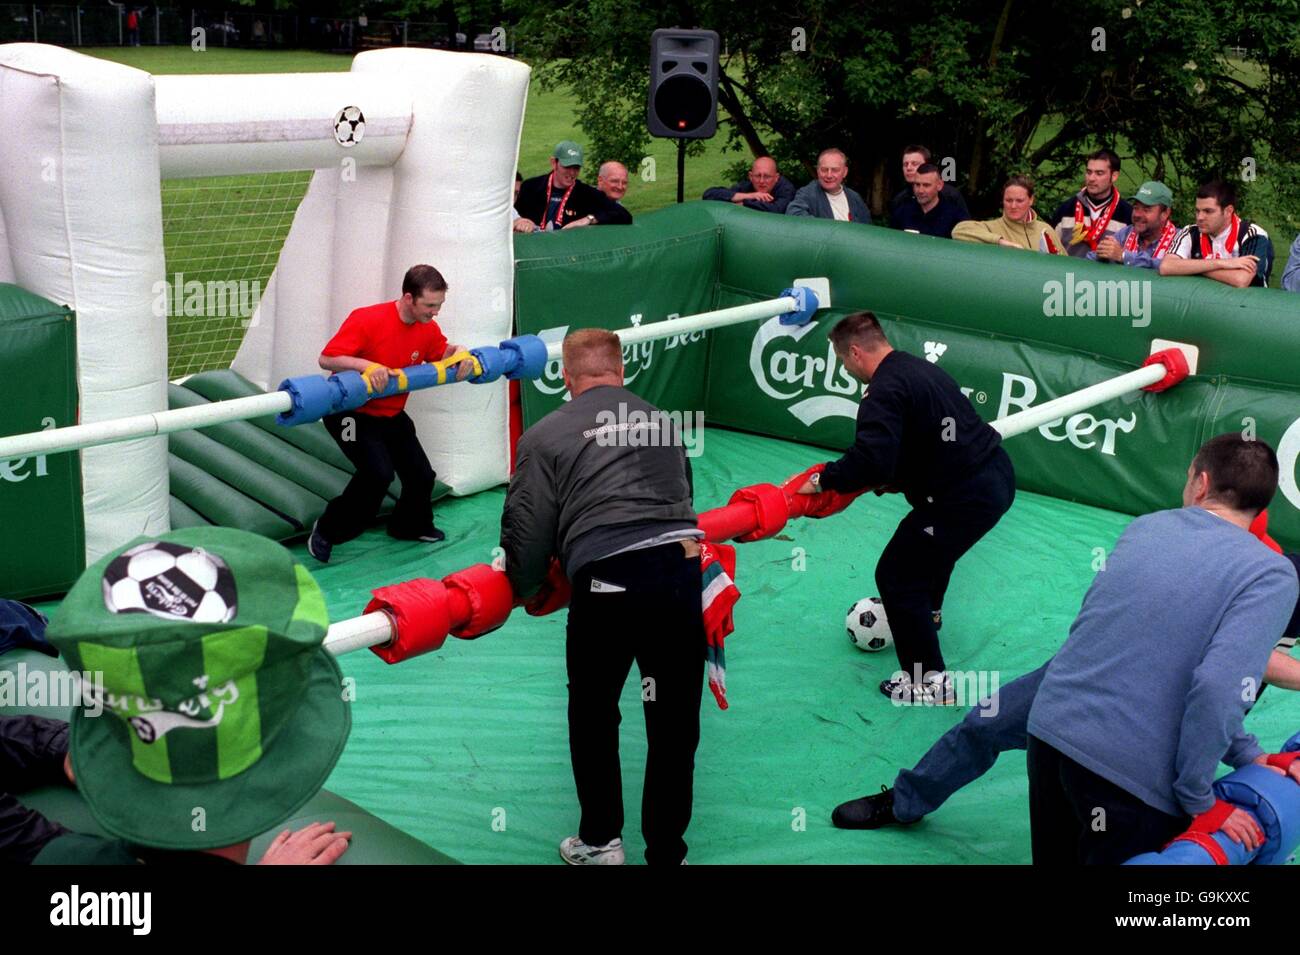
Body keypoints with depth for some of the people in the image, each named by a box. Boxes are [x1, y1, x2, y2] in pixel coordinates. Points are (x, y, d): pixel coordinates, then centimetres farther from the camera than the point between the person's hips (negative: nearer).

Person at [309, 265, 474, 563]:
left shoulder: (429, 329, -5)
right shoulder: (367, 320, -25)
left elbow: (441, 355, 14)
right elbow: (326, 359, -26)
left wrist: (456, 353, -10)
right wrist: (365, 365, -41)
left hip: (392, 415, 7)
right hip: (351, 413, -7)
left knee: (421, 475, 7)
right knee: (378, 472, -25)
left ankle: (411, 526, 37)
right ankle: (327, 531, -7)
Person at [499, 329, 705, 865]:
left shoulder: (545, 437, 6)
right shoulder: (663, 421, 18)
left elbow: (527, 532, 2)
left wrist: (525, 590, 20)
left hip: (607, 584, -2)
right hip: (682, 573, 3)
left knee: (593, 715, 20)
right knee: (675, 723, 14)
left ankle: (600, 842, 32)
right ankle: (666, 853, 25)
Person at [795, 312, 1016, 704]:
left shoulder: (885, 391, -19)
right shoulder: (920, 368, 12)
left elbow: (870, 461, -31)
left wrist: (822, 480, -17)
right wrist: (893, 480, 20)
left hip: (966, 498, -10)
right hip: (998, 475, 10)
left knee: (895, 577, 1)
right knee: (933, 542, 36)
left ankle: (932, 683, 5)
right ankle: (928, 610, 62)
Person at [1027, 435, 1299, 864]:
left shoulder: (1144, 527, 9)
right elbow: (1220, 687, -21)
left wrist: (1244, 753, 18)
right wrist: (1199, 803, -9)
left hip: (1049, 728, 6)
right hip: (1132, 777, -6)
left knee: (1056, 858, 26)